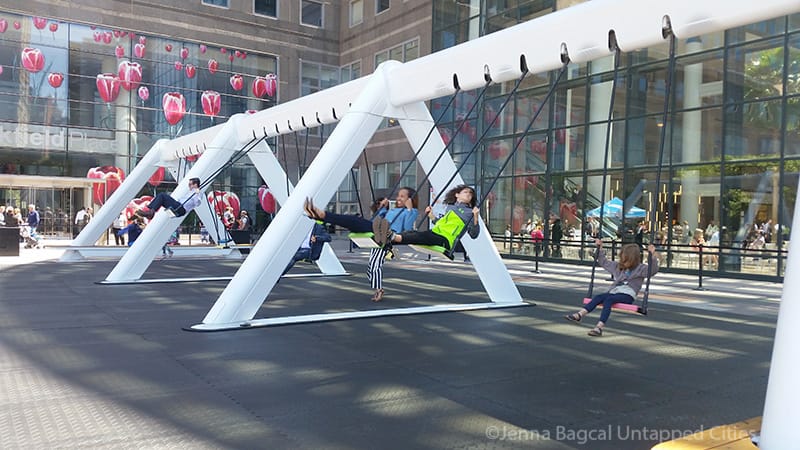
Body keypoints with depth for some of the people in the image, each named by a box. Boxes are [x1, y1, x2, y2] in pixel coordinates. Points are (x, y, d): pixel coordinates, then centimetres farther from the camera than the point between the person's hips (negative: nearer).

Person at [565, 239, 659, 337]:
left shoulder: (640, 269, 4)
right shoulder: (618, 267, 23)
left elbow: (653, 270, -13)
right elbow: (604, 262, 34)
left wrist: (653, 255, -25)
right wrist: (600, 248, 32)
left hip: (627, 295, -6)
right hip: (614, 291, 6)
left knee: (608, 299, -33)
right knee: (598, 297, -22)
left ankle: (600, 326, -45)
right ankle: (579, 315, -35)